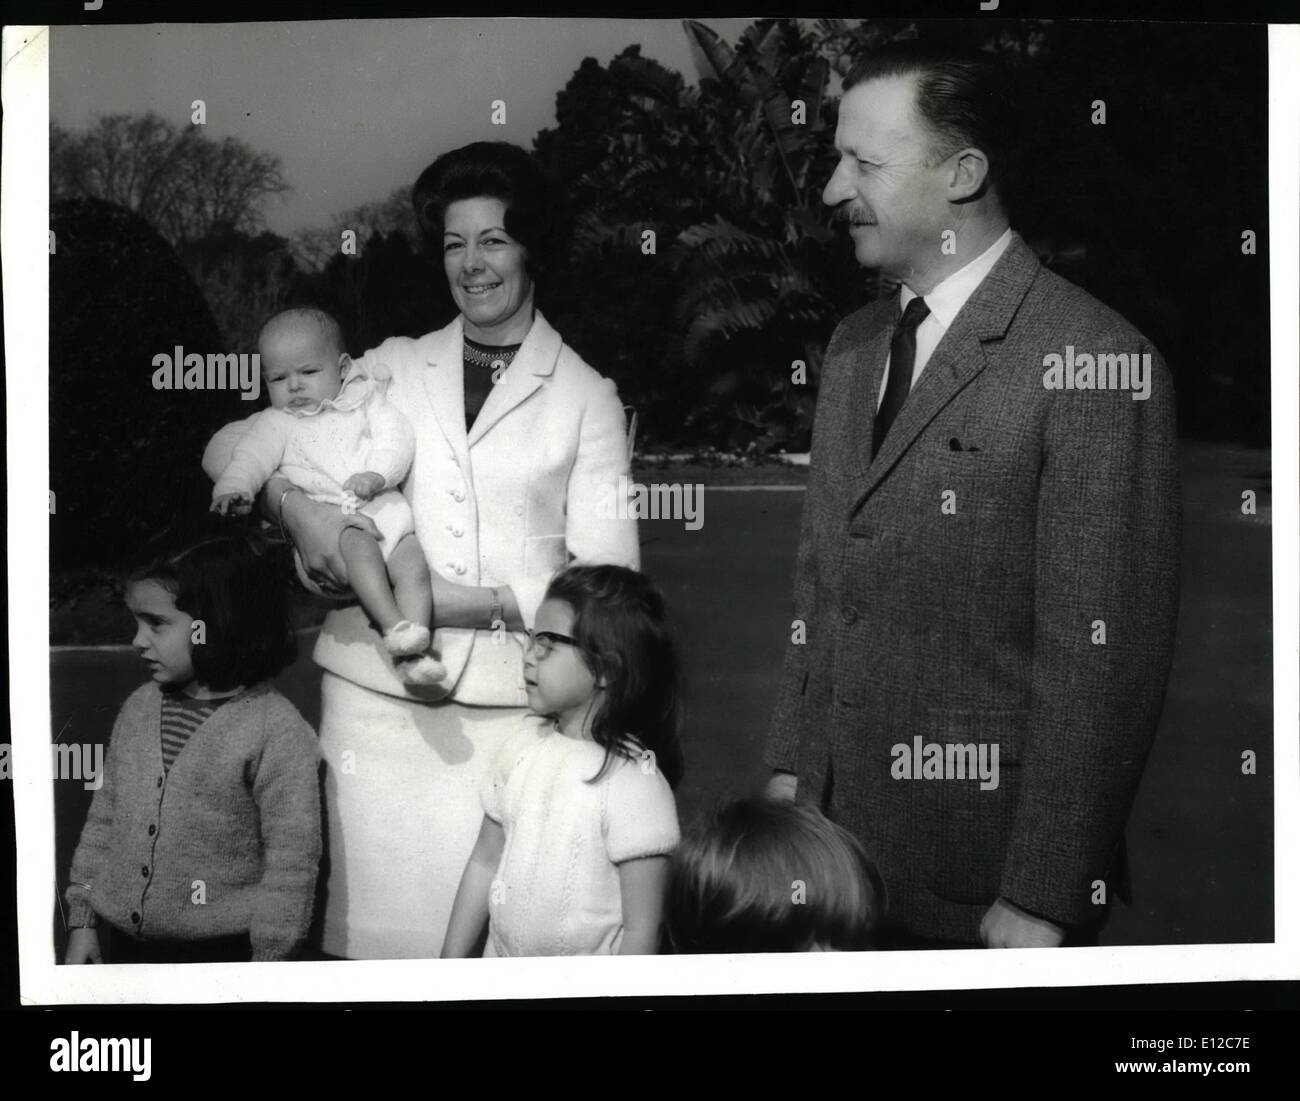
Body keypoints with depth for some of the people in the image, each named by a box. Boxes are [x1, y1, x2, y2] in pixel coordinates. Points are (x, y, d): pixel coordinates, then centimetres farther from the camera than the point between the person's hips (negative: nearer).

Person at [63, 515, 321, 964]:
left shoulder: (279, 734, -15)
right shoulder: (138, 709, 4)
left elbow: (291, 857, -13)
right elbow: (105, 815, 12)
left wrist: (270, 957, -12)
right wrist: (82, 920, 12)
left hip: (221, 951, -6)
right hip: (123, 942, 6)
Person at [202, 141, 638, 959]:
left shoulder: (586, 397, 6)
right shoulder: (393, 368, 12)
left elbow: (606, 579, 0)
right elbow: (229, 447, 13)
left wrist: (483, 602, -14)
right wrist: (295, 505, -8)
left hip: (511, 700, -2)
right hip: (377, 689, 2)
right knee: (379, 907, 3)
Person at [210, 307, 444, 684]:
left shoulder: (364, 400, 20)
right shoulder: (275, 423, 18)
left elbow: (397, 437, 8)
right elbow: (251, 459, 4)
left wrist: (378, 473, -11)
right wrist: (233, 489, -18)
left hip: (387, 511, 2)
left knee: (414, 566, -23)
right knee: (359, 546, -35)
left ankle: (414, 652, -30)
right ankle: (395, 628, -45)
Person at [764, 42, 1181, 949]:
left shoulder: (1091, 361, -15)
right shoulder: (856, 346, 10)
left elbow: (1103, 660, -17)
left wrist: (1042, 901, -17)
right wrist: (790, 766, 9)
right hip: (834, 830, 7)